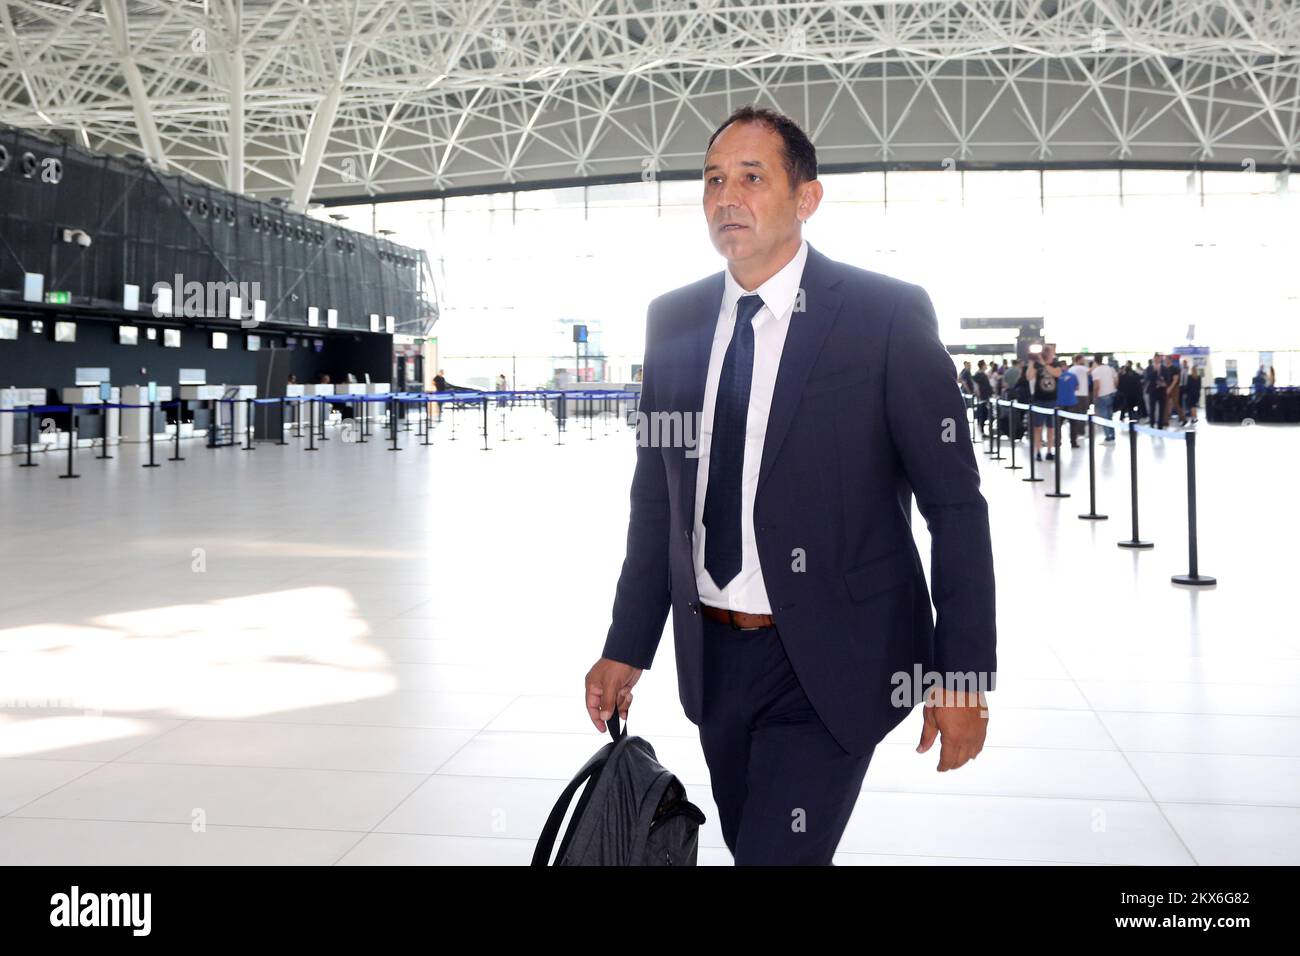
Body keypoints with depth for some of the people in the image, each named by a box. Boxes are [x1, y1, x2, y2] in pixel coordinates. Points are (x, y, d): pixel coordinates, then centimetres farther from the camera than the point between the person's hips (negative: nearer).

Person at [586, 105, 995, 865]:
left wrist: (965, 673, -10)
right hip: (711, 656, 5)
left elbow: (956, 504, -8)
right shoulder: (672, 320, 5)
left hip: (829, 663, -5)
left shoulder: (889, 316, -10)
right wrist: (627, 649, 10)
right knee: (749, 842, 18)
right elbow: (655, 501, 11)